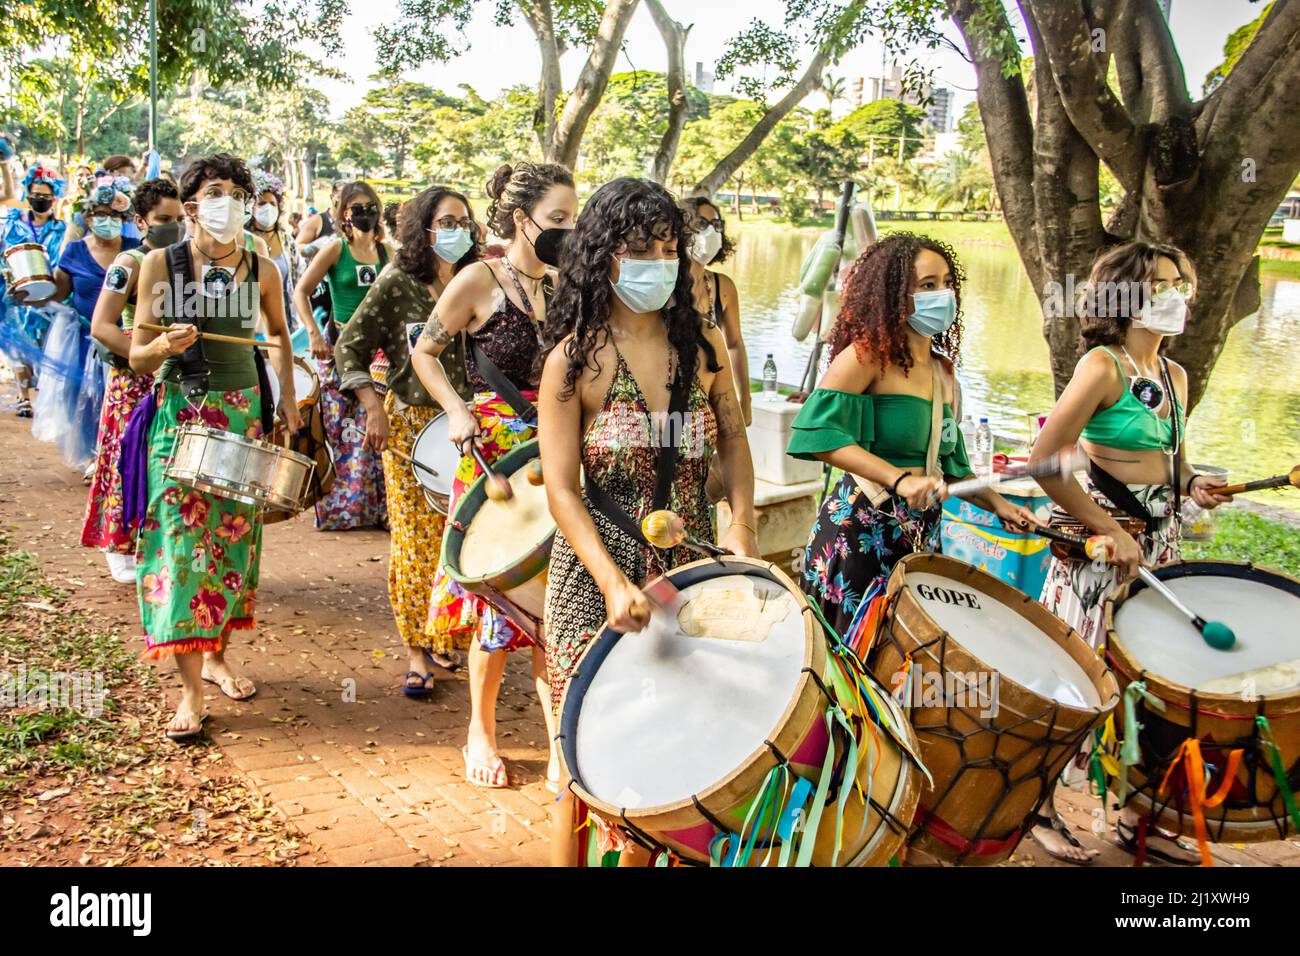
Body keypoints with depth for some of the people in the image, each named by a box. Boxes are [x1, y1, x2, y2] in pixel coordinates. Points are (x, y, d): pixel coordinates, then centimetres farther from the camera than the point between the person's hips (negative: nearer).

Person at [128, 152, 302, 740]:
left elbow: (279, 335, 19)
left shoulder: (261, 271, 2)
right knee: (180, 535, -8)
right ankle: (191, 689, -6)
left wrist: (287, 397, 10)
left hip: (243, 411, 3)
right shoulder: (160, 264, -5)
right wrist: (163, 347, -25)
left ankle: (215, 654, 25)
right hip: (178, 411, -3)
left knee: (233, 533, 7)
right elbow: (137, 358, -4)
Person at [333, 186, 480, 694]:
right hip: (409, 423, -3)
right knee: (415, 537, -1)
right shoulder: (398, 282, -4)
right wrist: (374, 408, -10)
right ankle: (416, 649, 8)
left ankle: (439, 633, 22)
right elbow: (349, 345, -2)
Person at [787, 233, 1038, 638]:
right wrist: (899, 479, -28)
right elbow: (821, 434, -21)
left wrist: (996, 504, 8)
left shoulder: (943, 369, 13)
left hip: (921, 533, 7)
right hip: (860, 530, -7)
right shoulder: (867, 354, -9)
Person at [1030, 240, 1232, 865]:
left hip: (1160, 544, 8)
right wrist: (1109, 530, -18)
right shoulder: (1103, 364, -12)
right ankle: (1039, 808, 18)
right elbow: (1044, 461, -19)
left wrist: (1192, 483, 1)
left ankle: (1137, 818, 28)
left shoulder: (1175, 375, 12)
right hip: (1102, 541, -8)